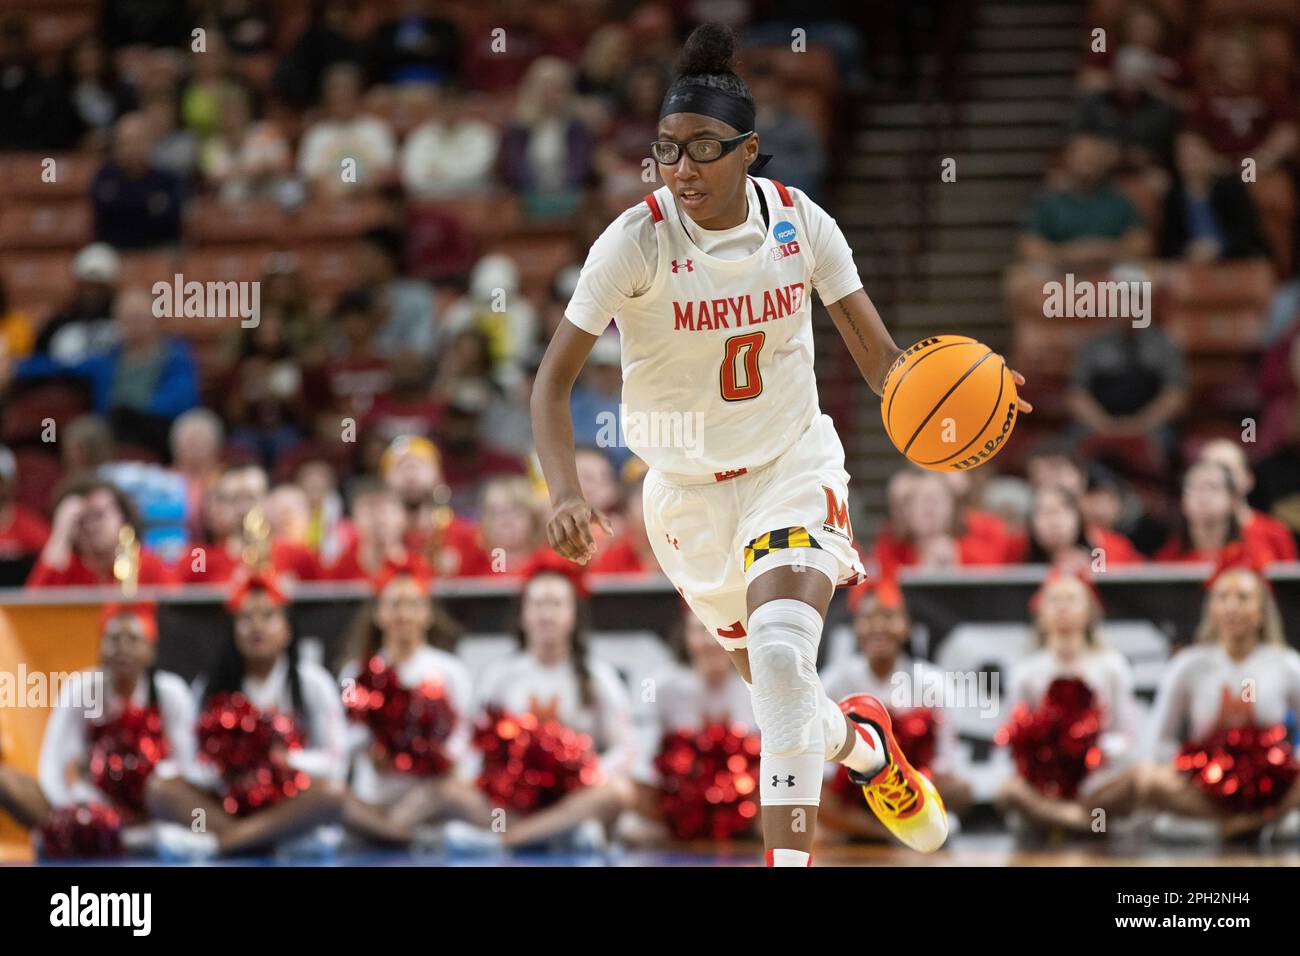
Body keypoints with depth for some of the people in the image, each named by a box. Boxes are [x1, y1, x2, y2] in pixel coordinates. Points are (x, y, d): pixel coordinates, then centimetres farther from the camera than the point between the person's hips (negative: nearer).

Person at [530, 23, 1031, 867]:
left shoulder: (800, 224, -12)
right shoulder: (637, 242, -18)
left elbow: (880, 355, -5)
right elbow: (554, 379, -16)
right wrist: (565, 493, -33)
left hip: (794, 463, -1)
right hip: (688, 485, 1)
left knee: (782, 656, -25)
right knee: (775, 683, 14)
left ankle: (789, 859, -24)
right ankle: (862, 742, 49)